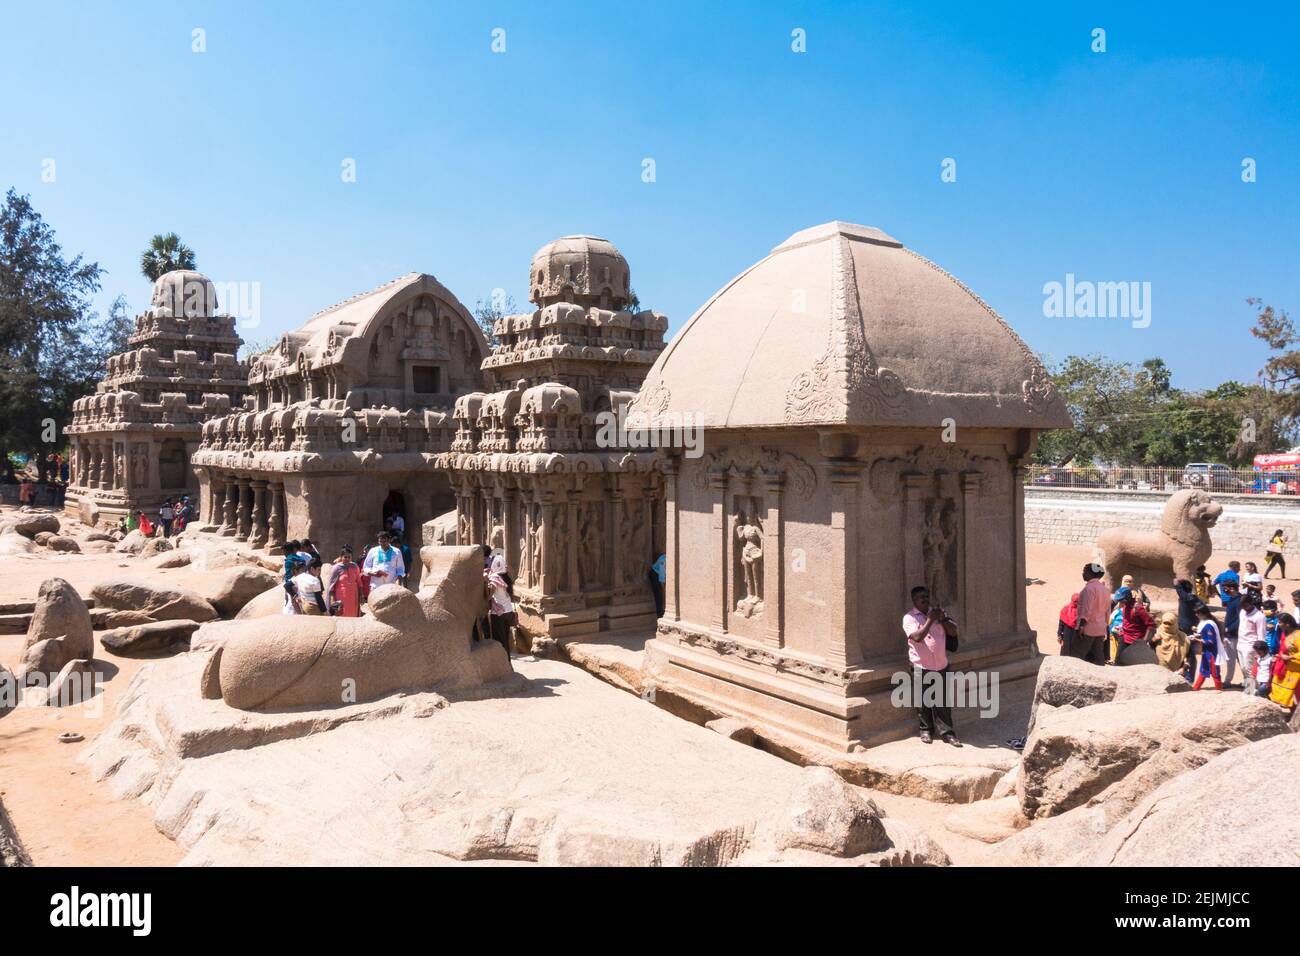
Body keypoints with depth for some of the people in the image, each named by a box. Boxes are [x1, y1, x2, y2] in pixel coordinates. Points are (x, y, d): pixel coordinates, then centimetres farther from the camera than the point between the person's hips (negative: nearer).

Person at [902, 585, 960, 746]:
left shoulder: (938, 612, 11)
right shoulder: (909, 618, -4)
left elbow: (953, 632, 6)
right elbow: (917, 637, -19)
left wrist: (943, 619, -10)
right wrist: (930, 620, -18)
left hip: (941, 665, 3)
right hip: (921, 666, -3)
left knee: (943, 701, 4)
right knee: (923, 701, 6)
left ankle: (946, 732, 10)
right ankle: (926, 730, 22)